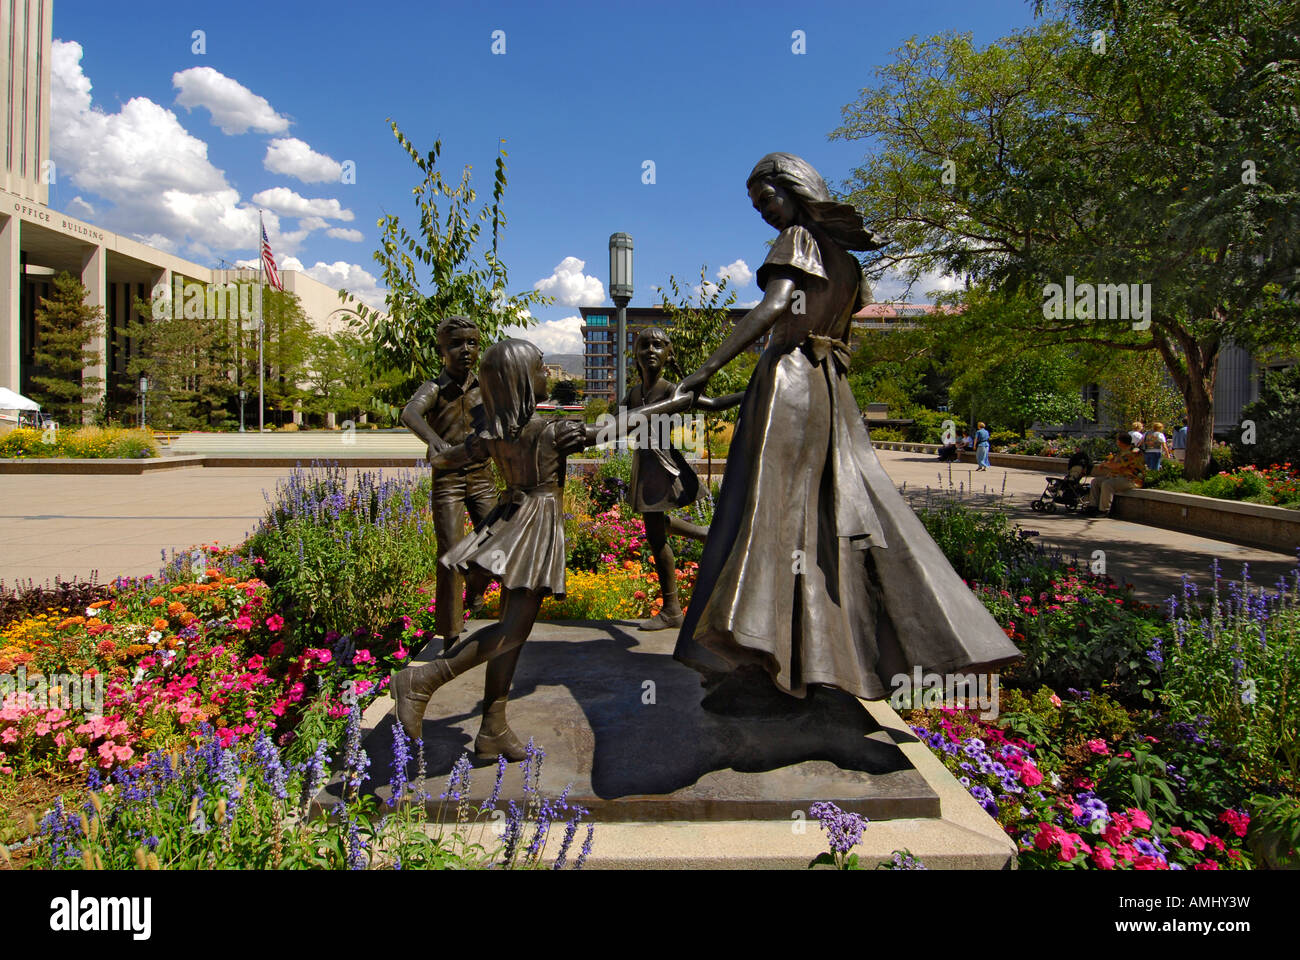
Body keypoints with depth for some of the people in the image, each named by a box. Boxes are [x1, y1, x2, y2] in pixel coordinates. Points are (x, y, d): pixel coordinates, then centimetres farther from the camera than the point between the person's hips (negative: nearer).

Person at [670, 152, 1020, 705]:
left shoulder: (797, 239, -1)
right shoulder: (846, 259, 22)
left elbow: (772, 308, -18)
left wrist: (707, 370, -21)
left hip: (788, 383, -8)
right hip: (832, 392, 9)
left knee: (765, 511, -12)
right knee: (842, 511, 8)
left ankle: (755, 662, -15)